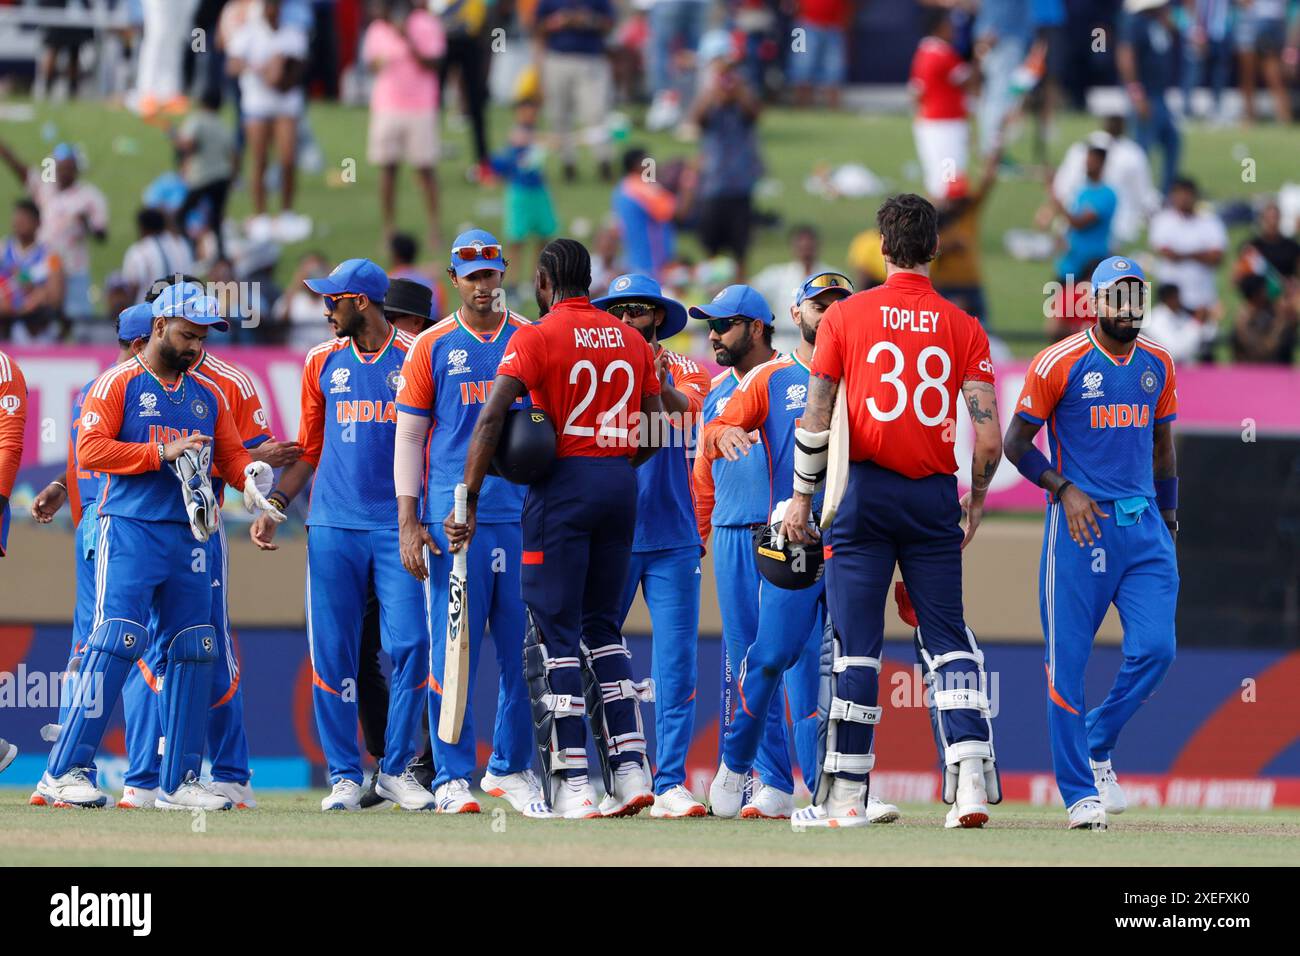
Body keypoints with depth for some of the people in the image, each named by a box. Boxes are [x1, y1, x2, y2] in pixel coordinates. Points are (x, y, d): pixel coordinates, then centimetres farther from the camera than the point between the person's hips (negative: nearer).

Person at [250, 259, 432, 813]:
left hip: (397, 527, -3)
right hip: (333, 527, 3)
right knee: (333, 655, 0)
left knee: (409, 646, -9)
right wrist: (274, 507, 6)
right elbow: (309, 449, 17)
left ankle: (396, 771, 4)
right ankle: (344, 776, 7)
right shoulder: (323, 362, 12)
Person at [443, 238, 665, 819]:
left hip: (562, 486, -5)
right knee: (602, 627, 16)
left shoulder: (537, 338, -5)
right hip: (621, 485, 5)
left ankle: (570, 787, -8)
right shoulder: (631, 342, 11)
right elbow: (655, 431, 11)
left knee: (554, 634, -2)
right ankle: (629, 769, 9)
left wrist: (468, 502, -13)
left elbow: (491, 419, -14)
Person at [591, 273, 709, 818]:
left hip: (673, 541, 1)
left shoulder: (684, 371, 5)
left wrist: (661, 387, -40)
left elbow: (683, 402, -18)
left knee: (676, 664, -4)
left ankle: (670, 784, -4)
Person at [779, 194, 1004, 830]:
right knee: (947, 640, 6)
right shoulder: (963, 329, 2)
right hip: (935, 495, 1)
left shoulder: (845, 317, -1)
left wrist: (802, 498, 7)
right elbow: (989, 438, -4)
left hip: (864, 491, -1)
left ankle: (845, 794, 3)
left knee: (853, 643, 1)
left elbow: (817, 420, -2)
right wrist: (975, 501, 12)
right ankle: (971, 777, -8)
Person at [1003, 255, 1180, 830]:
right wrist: (1064, 489, -15)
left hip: (1144, 524, 5)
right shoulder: (1059, 363, -7)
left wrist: (1167, 523, 18)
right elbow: (1016, 443, -3)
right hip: (1081, 524, -5)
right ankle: (1080, 793, 3)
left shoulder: (1157, 365, 10)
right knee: (1068, 659, -4)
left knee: (1155, 648, -7)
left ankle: (1097, 746, 17)